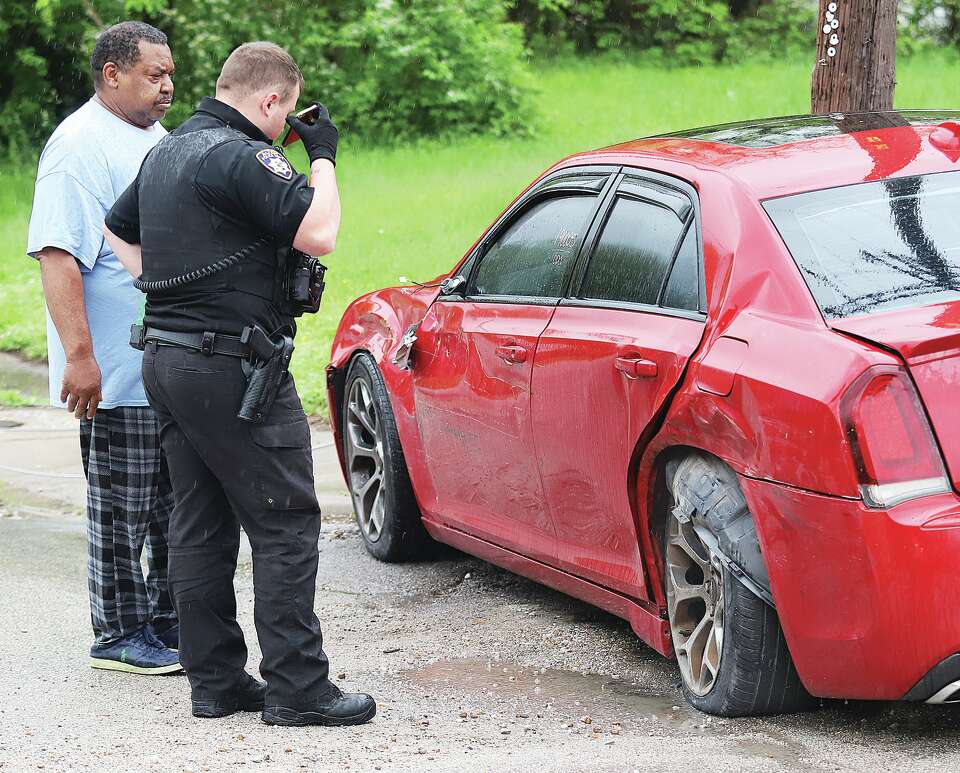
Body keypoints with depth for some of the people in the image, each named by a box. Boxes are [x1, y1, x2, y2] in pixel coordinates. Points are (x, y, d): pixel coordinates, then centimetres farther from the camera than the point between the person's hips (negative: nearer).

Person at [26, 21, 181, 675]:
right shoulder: (80, 145, -13)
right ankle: (119, 634, 8)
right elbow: (58, 255, -21)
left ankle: (168, 621, 23)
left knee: (175, 502, 13)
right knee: (122, 504, -1)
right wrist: (79, 355, -27)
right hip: (118, 370, -9)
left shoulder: (160, 139, 16)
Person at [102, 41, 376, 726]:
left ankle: (215, 680, 16)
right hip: (231, 367, -10)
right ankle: (296, 688, -4)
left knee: (201, 527, 12)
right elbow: (319, 234, -21)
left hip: (166, 358, 10)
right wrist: (323, 157, -6)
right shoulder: (242, 157, -15)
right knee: (286, 525, -4)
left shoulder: (166, 152, 15)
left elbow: (118, 231, 28)